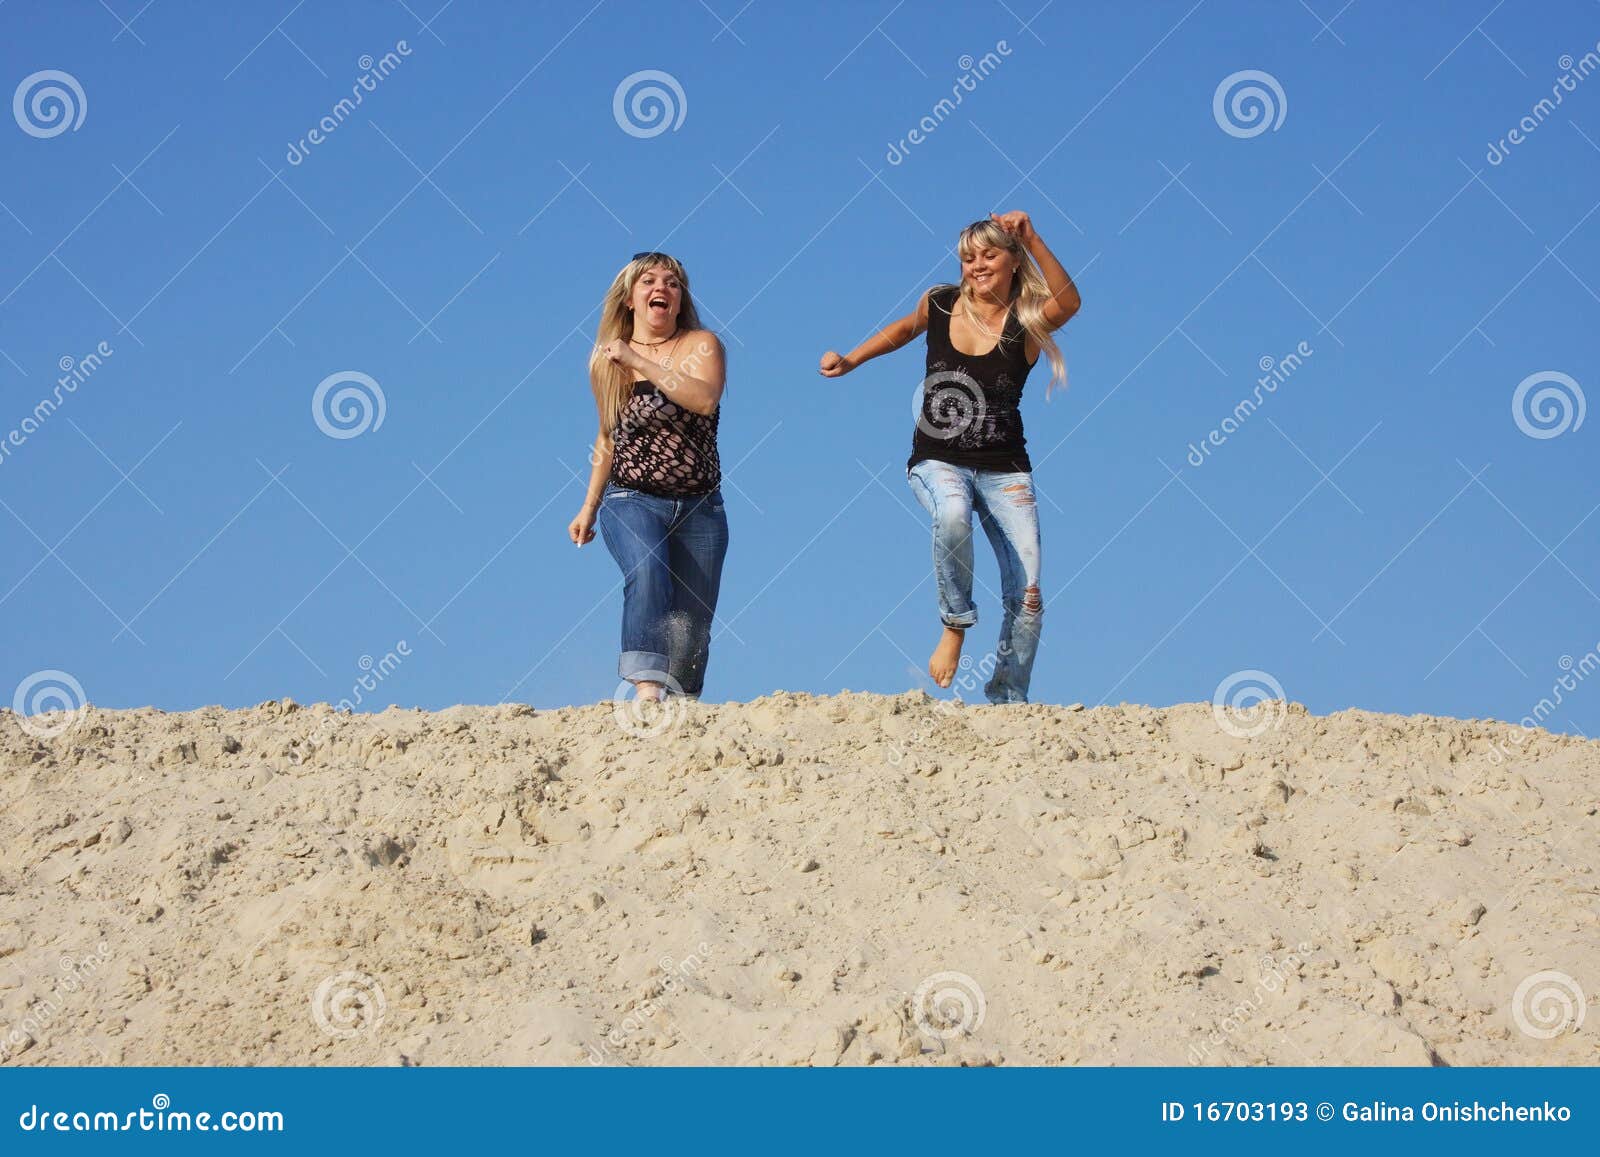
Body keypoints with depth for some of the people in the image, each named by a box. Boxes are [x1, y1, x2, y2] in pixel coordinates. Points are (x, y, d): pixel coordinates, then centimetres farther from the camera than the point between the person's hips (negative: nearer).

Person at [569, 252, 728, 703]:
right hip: (632, 501, -1)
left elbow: (705, 399, -20)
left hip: (699, 509, 1)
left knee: (691, 630, 1)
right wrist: (589, 507, 17)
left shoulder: (702, 345, 2)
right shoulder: (607, 363, 7)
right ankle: (646, 689, -46)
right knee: (647, 572, -32)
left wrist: (640, 362, -20)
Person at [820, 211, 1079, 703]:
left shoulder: (1025, 321, -6)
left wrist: (1032, 240, -35)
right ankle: (956, 623, -13)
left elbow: (1069, 302, -29)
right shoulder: (940, 304, 2)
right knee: (952, 515, -37)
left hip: (1004, 469, 0)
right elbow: (905, 328, 26)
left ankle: (1007, 703, 5)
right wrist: (850, 360, 22)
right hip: (937, 461, 0)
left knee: (1027, 596, -9)